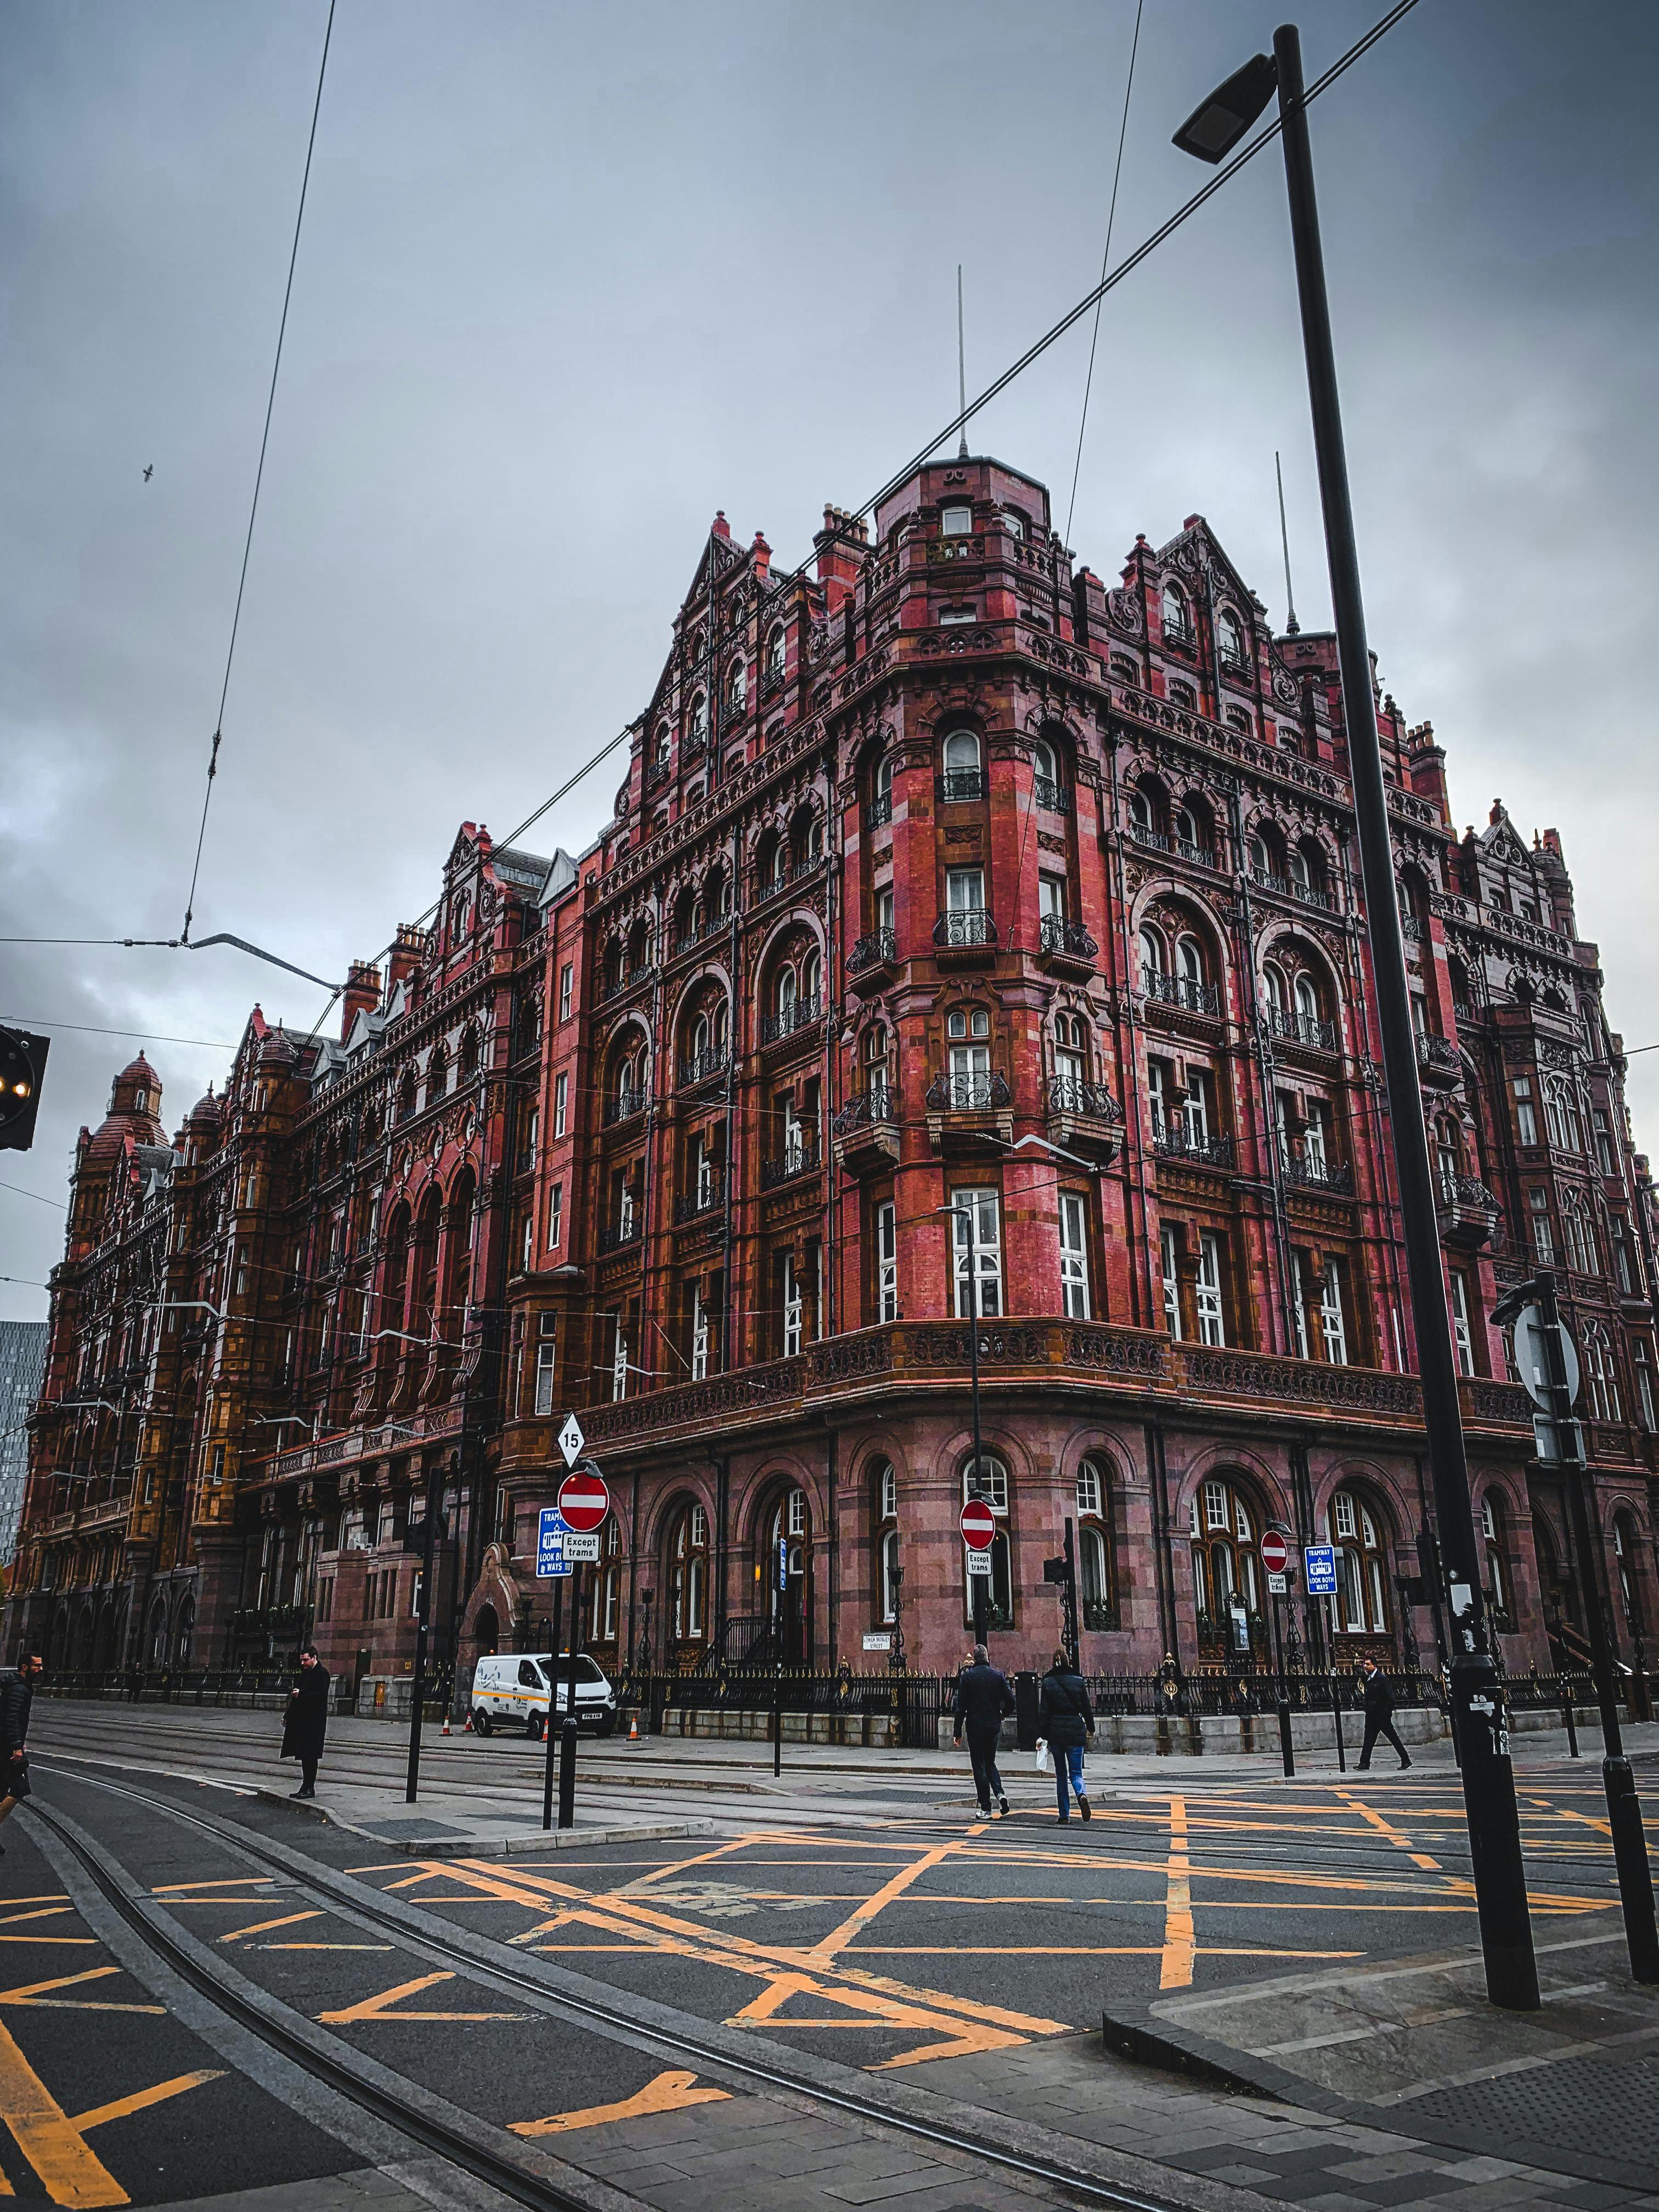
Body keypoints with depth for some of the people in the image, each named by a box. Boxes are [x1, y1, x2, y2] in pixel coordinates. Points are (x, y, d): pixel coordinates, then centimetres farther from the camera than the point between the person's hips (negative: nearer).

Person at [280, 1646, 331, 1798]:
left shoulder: (322, 1673, -9)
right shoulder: (304, 1673, 17)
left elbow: (321, 1695, -18)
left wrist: (301, 1693, -24)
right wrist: (288, 1715, 17)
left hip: (313, 1721, -8)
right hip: (300, 1720, 8)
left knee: (309, 1755, -6)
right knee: (304, 1756, 11)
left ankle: (310, 1788, -2)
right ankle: (306, 1786, 16)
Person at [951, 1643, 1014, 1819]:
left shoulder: (967, 1676, -6)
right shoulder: (998, 1676, 1)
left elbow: (961, 1706, -8)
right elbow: (1011, 1701, -1)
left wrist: (957, 1731, -4)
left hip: (975, 1727, -3)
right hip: (994, 1727, 3)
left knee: (979, 1766, 5)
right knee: (990, 1763, 19)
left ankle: (986, 1809, 3)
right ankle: (1000, 1793, -5)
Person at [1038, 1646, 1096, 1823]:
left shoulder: (1047, 1683, -2)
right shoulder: (1078, 1681, 1)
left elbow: (1043, 1712, -5)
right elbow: (1087, 1708, 7)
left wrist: (1042, 1735, 0)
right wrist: (1091, 1729, 22)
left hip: (1055, 1733, 0)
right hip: (1076, 1732, 0)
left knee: (1061, 1773, 12)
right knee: (1076, 1771, 6)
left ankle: (1064, 1814, 10)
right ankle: (1082, 1795, -26)